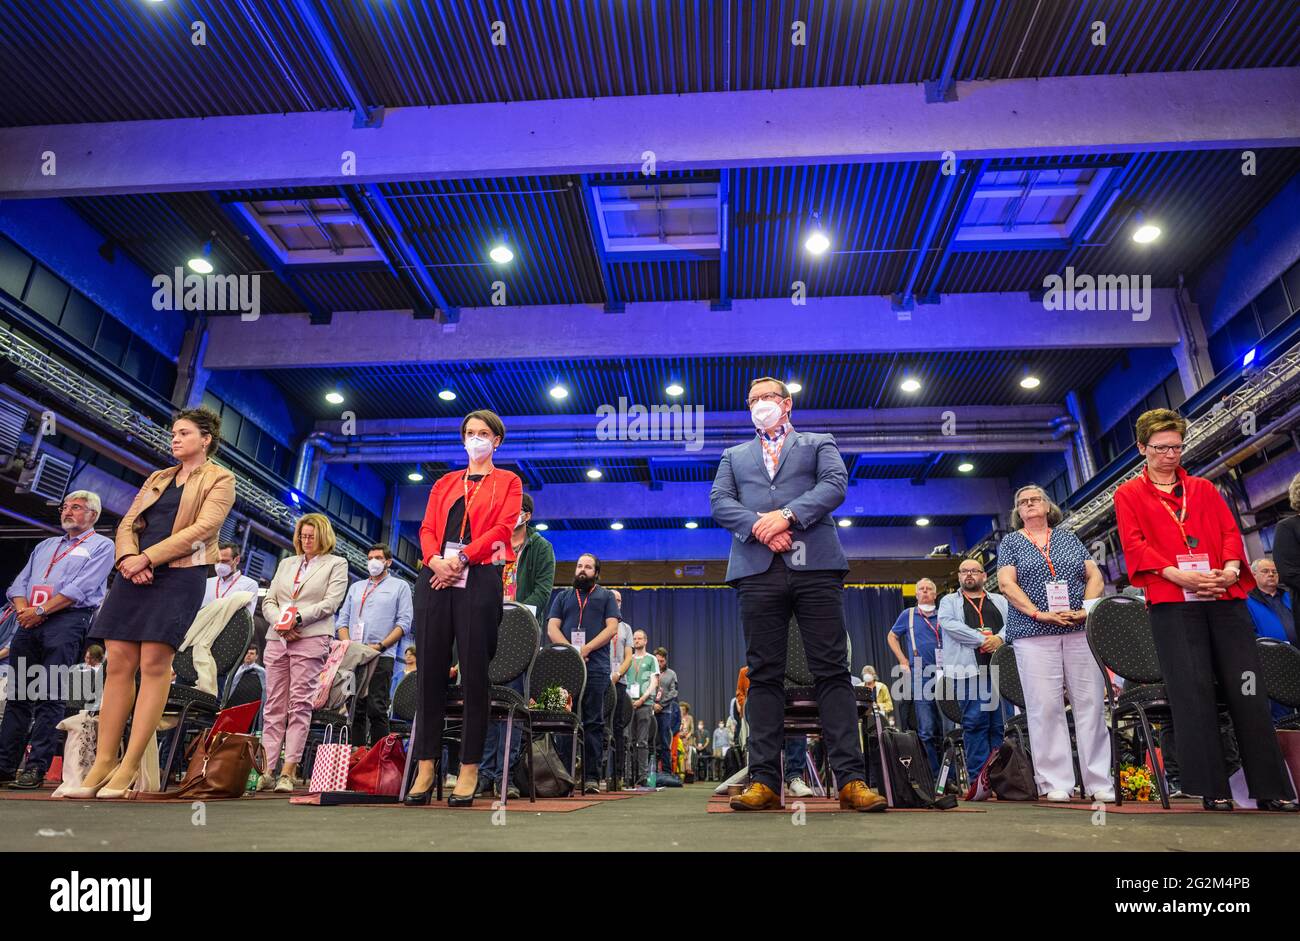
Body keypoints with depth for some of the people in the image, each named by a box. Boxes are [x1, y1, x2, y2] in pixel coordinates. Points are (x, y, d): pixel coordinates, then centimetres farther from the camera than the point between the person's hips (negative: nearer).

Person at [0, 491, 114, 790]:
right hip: (29, 622, 6)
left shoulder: (101, 545, 5)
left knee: (49, 697, -8)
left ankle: (36, 768, -6)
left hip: (67, 621, -6)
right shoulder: (45, 546, 27)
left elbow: (80, 588, -7)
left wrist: (40, 611, -11)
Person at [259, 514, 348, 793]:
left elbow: (330, 603, -3)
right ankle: (267, 770, 4)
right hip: (277, 638, 5)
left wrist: (297, 618, -14)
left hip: (311, 639, -5)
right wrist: (281, 621, -4)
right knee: (273, 706, 3)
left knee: (300, 705, -7)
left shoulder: (336, 564, 9)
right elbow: (268, 601, 16)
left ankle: (288, 772, -7)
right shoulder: (287, 563, 24)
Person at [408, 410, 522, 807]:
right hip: (436, 577, 4)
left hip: (479, 578, -3)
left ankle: (469, 769, 1)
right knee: (430, 668, 0)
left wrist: (461, 557, -13)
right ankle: (425, 767, 6)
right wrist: (435, 560, -8)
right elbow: (427, 528, 13)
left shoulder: (508, 482, 12)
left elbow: (503, 527, -2)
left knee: (473, 670, -5)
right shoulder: (444, 483, 23)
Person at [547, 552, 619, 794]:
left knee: (593, 724, -3)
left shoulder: (606, 596, 16)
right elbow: (552, 628, 10)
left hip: (596, 668, -2)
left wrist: (585, 650, -11)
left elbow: (612, 628, 2)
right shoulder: (563, 596, 21)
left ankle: (592, 777, -1)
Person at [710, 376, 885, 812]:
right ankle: (764, 780, 2)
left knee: (832, 670, -5)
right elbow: (719, 502, 10)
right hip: (758, 569, 2)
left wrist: (788, 514, -13)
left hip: (814, 565, -1)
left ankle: (851, 780, -3)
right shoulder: (734, 455, 26)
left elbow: (835, 484, 2)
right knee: (764, 674, 0)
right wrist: (757, 526, -9)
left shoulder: (820, 444, 21)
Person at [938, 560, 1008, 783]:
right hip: (969, 669, -2)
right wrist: (983, 639, -11)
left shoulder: (1000, 601, 24)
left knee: (1002, 722, 0)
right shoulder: (949, 601, 16)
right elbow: (950, 624, -3)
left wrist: (1000, 638, -13)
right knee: (975, 722, -6)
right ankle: (979, 779, -2)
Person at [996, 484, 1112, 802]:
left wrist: (1087, 609, -7)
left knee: (1091, 703, 0)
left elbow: (1095, 576, 11)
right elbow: (1006, 583, -1)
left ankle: (1100, 782, 8)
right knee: (1045, 707, -5)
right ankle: (1056, 783, 1)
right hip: (1033, 633, -2)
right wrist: (1039, 613, -12)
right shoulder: (1011, 542, 11)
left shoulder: (1068, 537, 17)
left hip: (1080, 630, 2)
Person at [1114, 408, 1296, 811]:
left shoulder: (1203, 489, 22)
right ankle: (1213, 790, 1)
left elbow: (1230, 531, 12)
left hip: (1225, 597, 3)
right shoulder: (1129, 495, 10)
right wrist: (1179, 575, -15)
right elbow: (1135, 545, -2)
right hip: (1172, 602, -3)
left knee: (1247, 690, 1)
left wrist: (1230, 570, -8)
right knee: (1194, 693, -5)